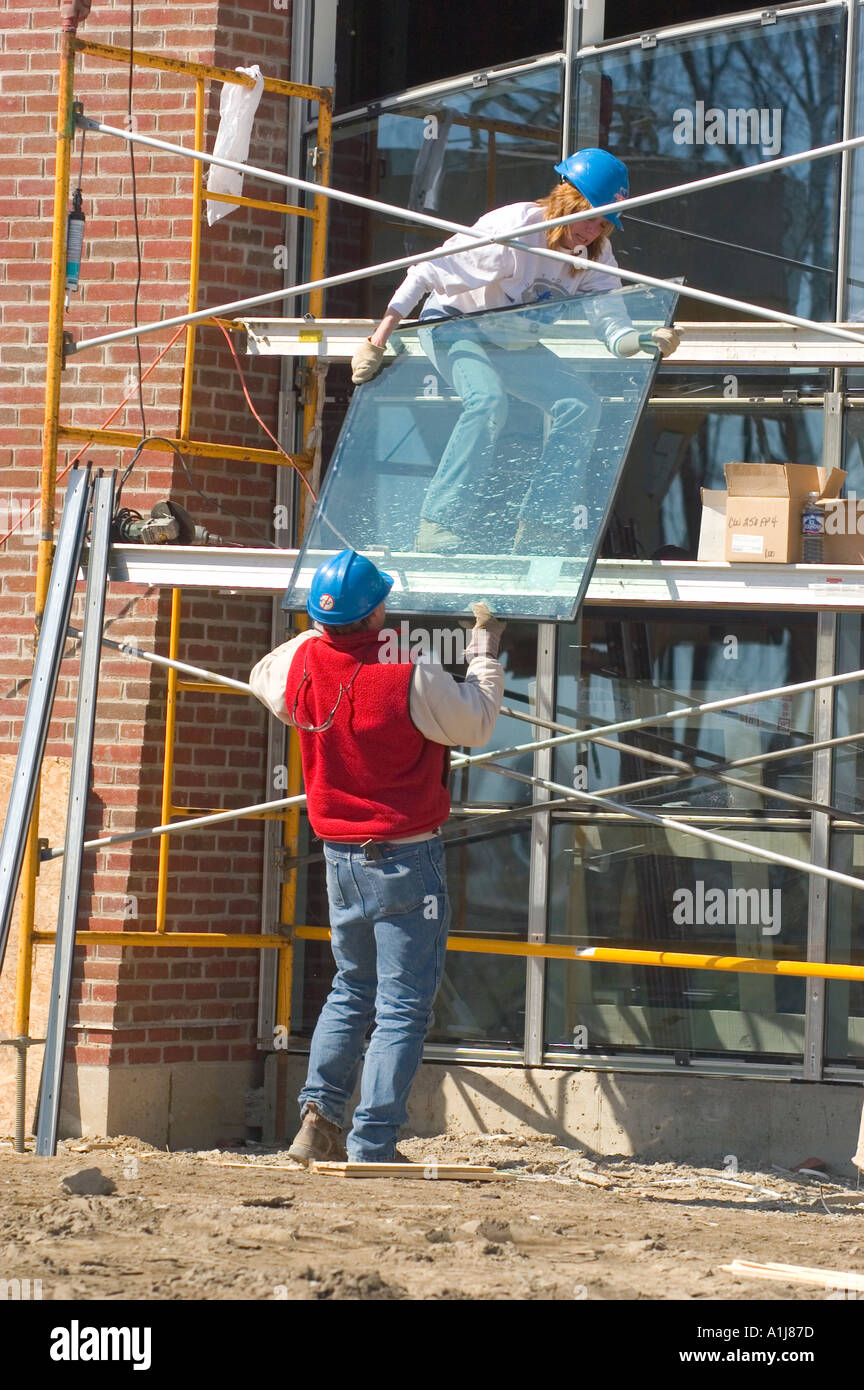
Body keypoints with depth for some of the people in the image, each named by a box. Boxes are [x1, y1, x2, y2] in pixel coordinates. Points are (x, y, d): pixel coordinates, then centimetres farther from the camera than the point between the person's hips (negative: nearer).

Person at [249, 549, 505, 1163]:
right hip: (408, 860, -6)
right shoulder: (413, 683, -21)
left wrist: (322, 632, 26)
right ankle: (371, 1149, -5)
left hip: (341, 856, 6)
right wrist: (486, 646, 6)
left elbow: (264, 678, 20)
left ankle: (319, 1114, 9)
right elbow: (477, 722, -5)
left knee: (352, 989, 22)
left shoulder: (303, 665, -5)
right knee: (402, 1008, -1)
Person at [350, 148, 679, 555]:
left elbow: (610, 321, -22)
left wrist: (644, 343, -47)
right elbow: (426, 274, -26)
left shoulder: (595, 255, -11)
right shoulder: (512, 232, -30)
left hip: (513, 344, 7)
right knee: (487, 401, -33)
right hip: (452, 325, -6)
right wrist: (378, 343, -26)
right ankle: (439, 526, -29)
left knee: (579, 404, -12)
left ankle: (538, 528, -8)